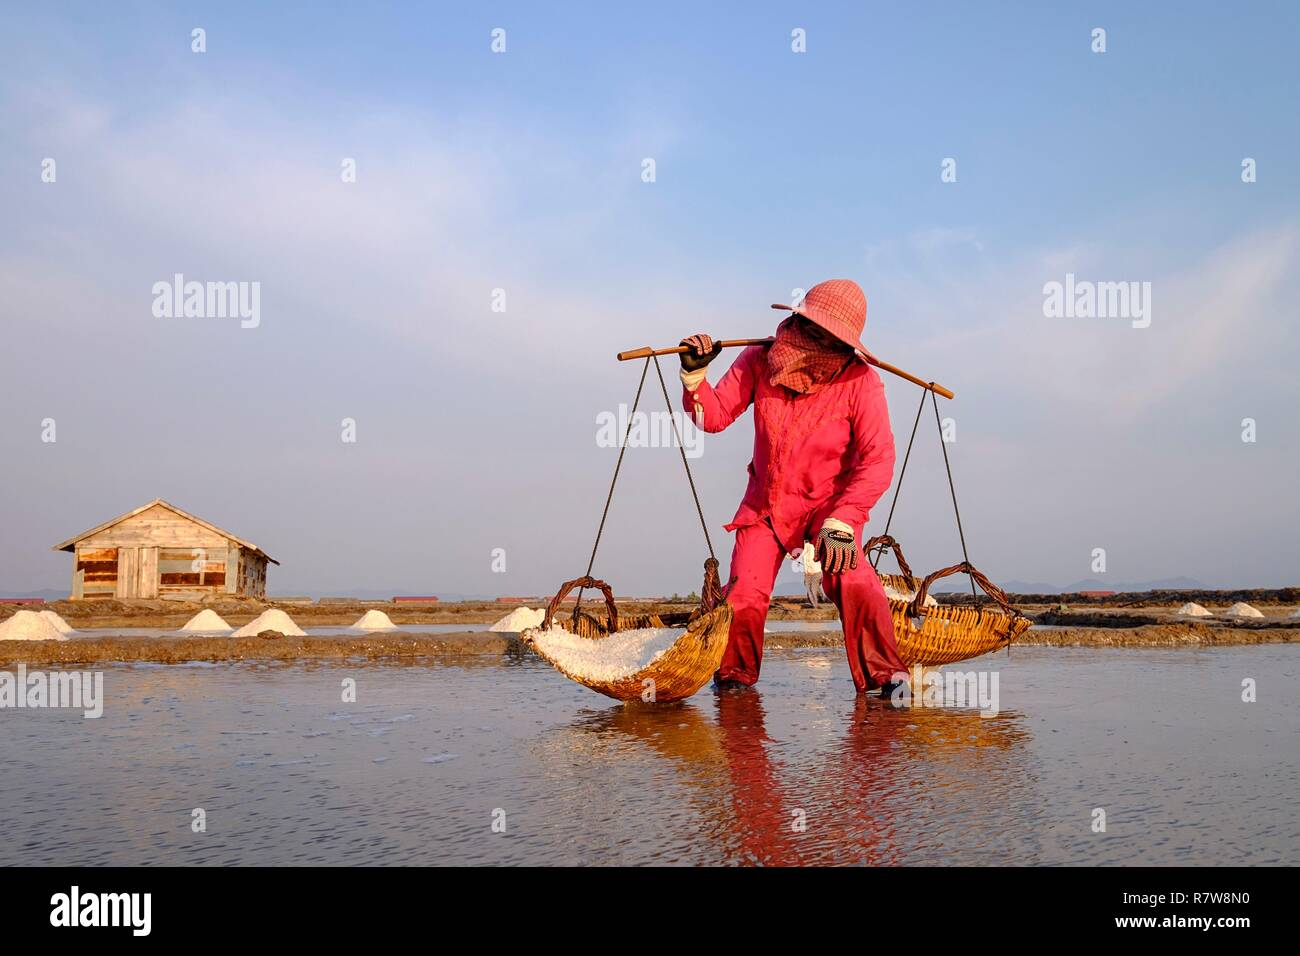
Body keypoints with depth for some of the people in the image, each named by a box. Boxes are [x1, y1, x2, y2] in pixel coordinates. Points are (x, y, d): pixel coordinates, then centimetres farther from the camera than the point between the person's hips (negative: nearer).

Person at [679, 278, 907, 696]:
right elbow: (714, 416, -4)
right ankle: (735, 676, 18)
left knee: (850, 579, -30)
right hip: (765, 504, 3)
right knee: (743, 598, -10)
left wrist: (842, 522, -32)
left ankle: (885, 675, -16)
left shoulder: (860, 381, -20)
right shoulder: (759, 361, -11)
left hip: (828, 502, -3)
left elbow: (878, 460, -23)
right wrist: (695, 376, -23)